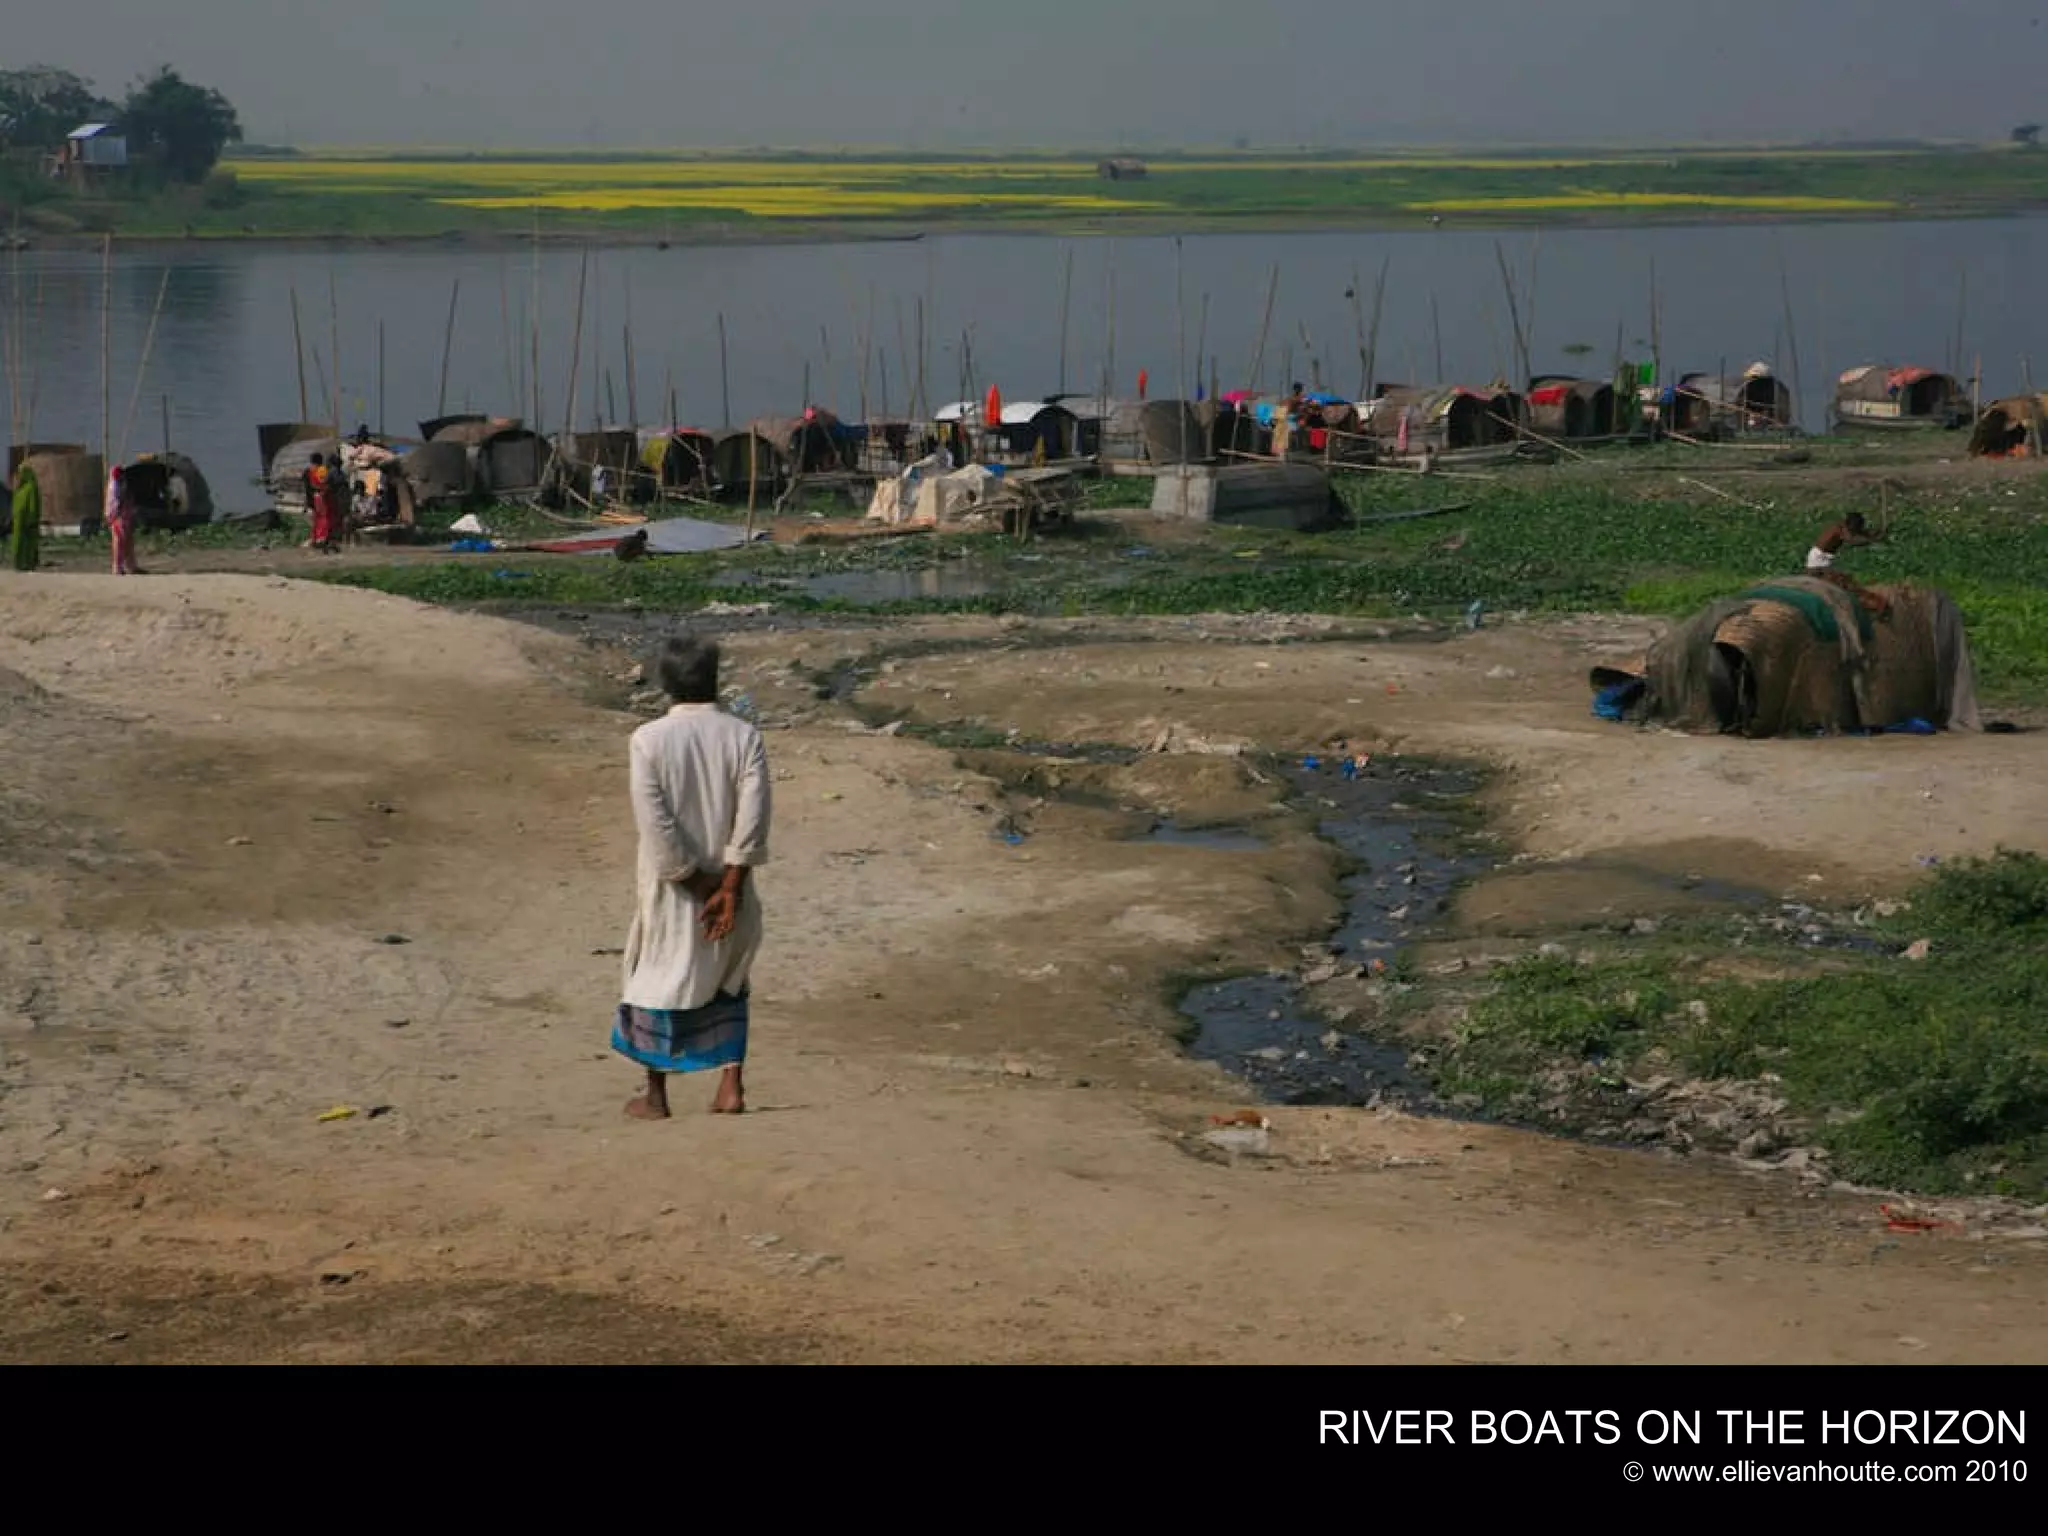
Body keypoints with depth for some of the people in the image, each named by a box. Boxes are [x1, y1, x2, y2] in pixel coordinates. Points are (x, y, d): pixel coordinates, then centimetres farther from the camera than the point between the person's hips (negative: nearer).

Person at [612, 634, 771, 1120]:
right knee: (726, 983, 19)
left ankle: (656, 1095, 20)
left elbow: (655, 822, -15)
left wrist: (698, 882, -10)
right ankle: (731, 1086, 9)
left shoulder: (649, 739, -10)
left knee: (659, 978, 14)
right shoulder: (743, 736, -6)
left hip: (671, 888, -2)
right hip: (728, 882, 2)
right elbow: (753, 815, -13)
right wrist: (728, 885, -12)